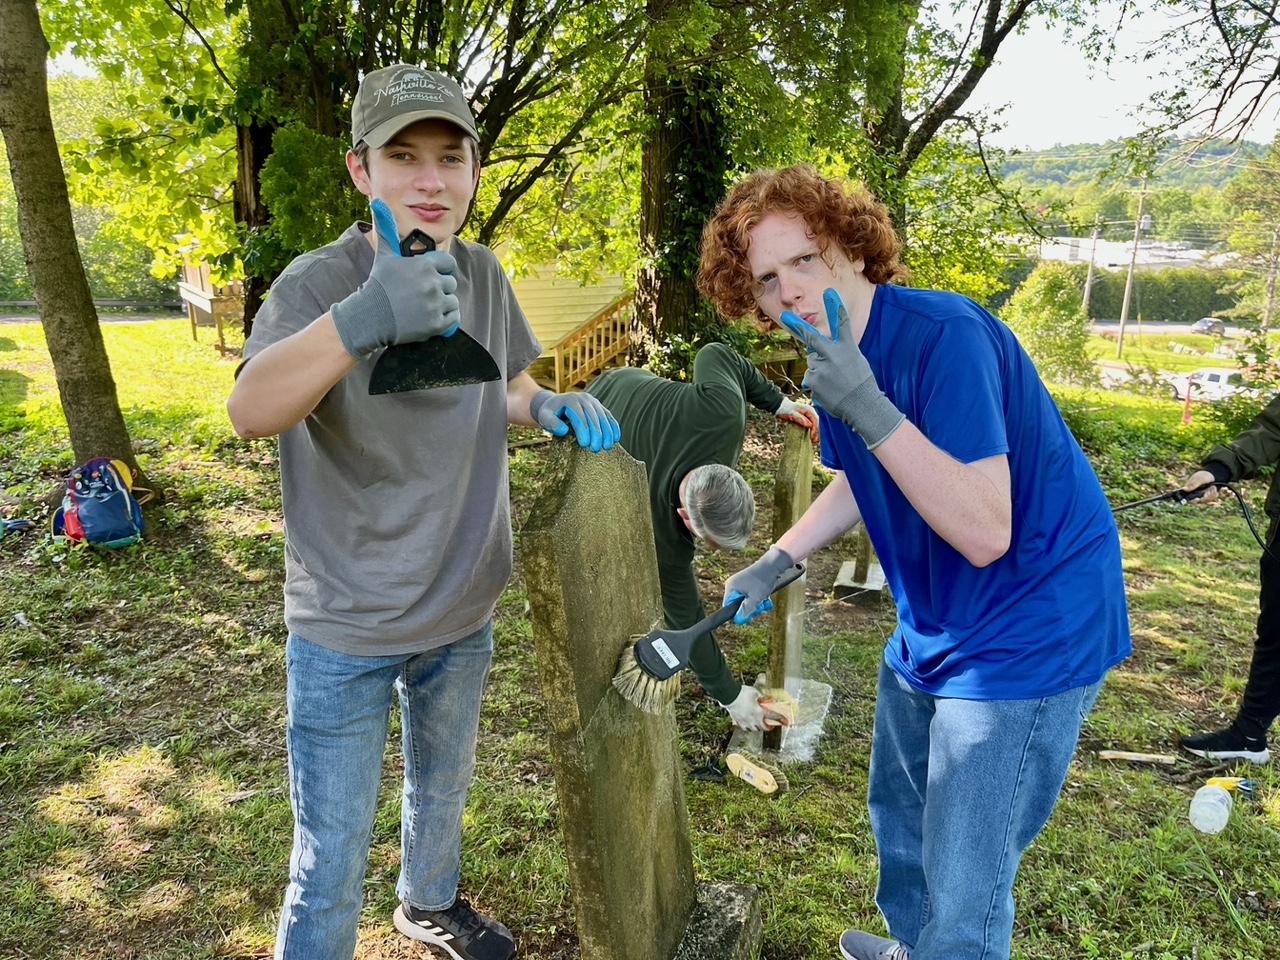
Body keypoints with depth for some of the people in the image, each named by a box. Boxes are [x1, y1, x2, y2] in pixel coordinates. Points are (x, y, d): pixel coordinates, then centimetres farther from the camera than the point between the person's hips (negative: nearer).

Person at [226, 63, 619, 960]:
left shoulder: (483, 275, -3)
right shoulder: (319, 281, -20)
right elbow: (251, 411, -38)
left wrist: (552, 406, -11)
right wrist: (361, 320, -56)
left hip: (462, 612, 6)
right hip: (347, 628, -5)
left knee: (444, 789, 28)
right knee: (332, 859, 5)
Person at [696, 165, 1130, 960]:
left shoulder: (944, 336, -26)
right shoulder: (835, 356, 0)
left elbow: (985, 532, -32)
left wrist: (867, 408, -37)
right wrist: (775, 563, 9)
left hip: (1029, 636, -9)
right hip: (932, 628, 9)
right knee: (898, 815, 27)